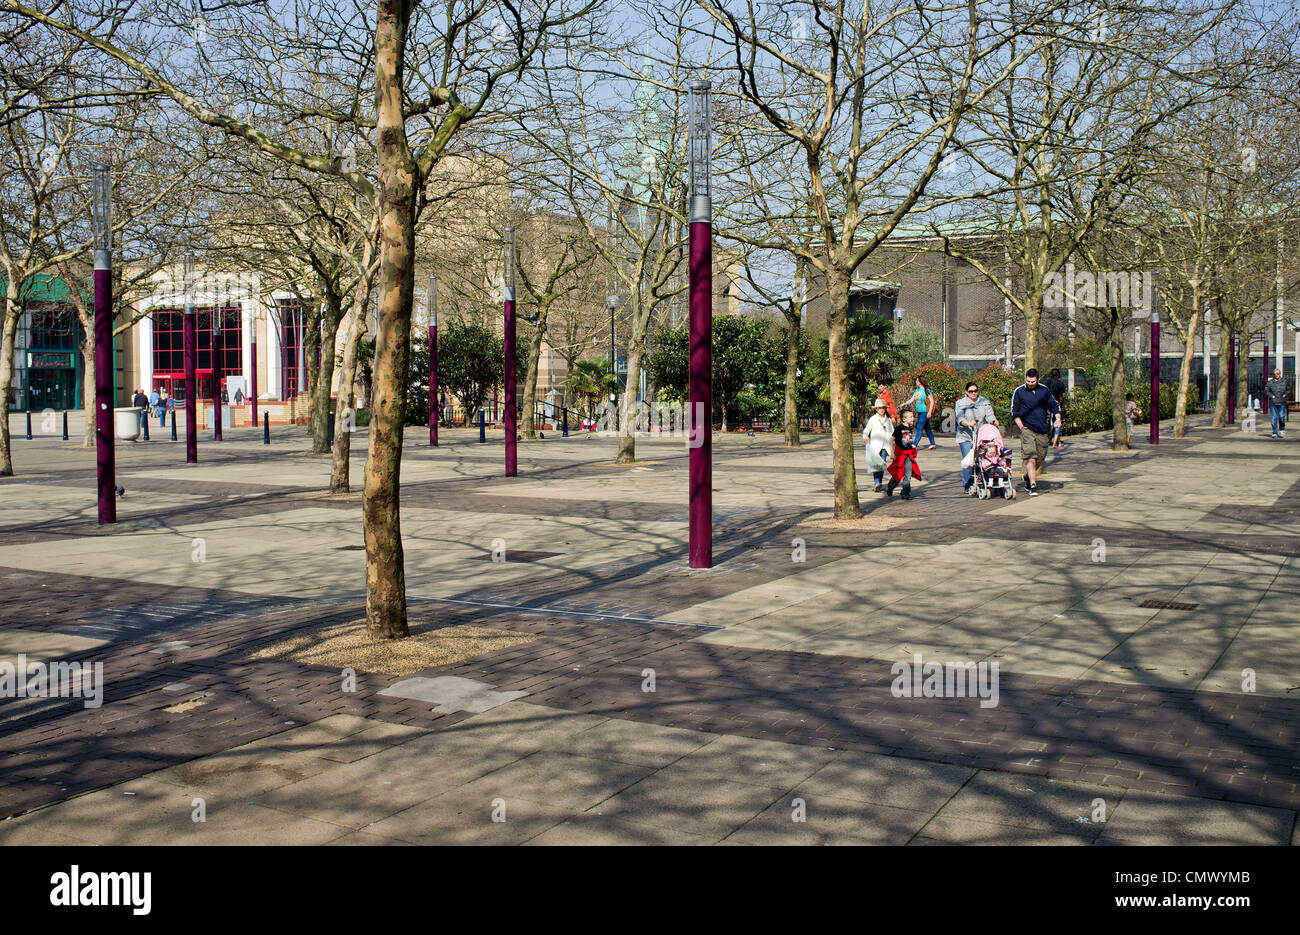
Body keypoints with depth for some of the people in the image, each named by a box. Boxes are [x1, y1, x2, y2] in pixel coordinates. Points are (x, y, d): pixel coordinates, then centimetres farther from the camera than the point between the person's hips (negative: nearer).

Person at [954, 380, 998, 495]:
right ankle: (967, 487, -7)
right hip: (965, 436, -3)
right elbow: (959, 418, -10)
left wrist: (994, 421, -21)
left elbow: (989, 415, 2)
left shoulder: (985, 402, 12)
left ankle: (978, 484, 8)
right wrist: (969, 423, -29)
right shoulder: (960, 403, 4)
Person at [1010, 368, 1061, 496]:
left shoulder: (1044, 390, 8)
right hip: (1027, 429, -4)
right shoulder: (1018, 391, 1)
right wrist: (1020, 425, -5)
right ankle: (1033, 485, -17)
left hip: (1042, 430, 4)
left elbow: (1054, 405, 17)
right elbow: (1014, 411, 6)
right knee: (1030, 457, -15)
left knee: (1040, 459, 9)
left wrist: (1057, 418, 1)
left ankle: (1028, 476, 35)